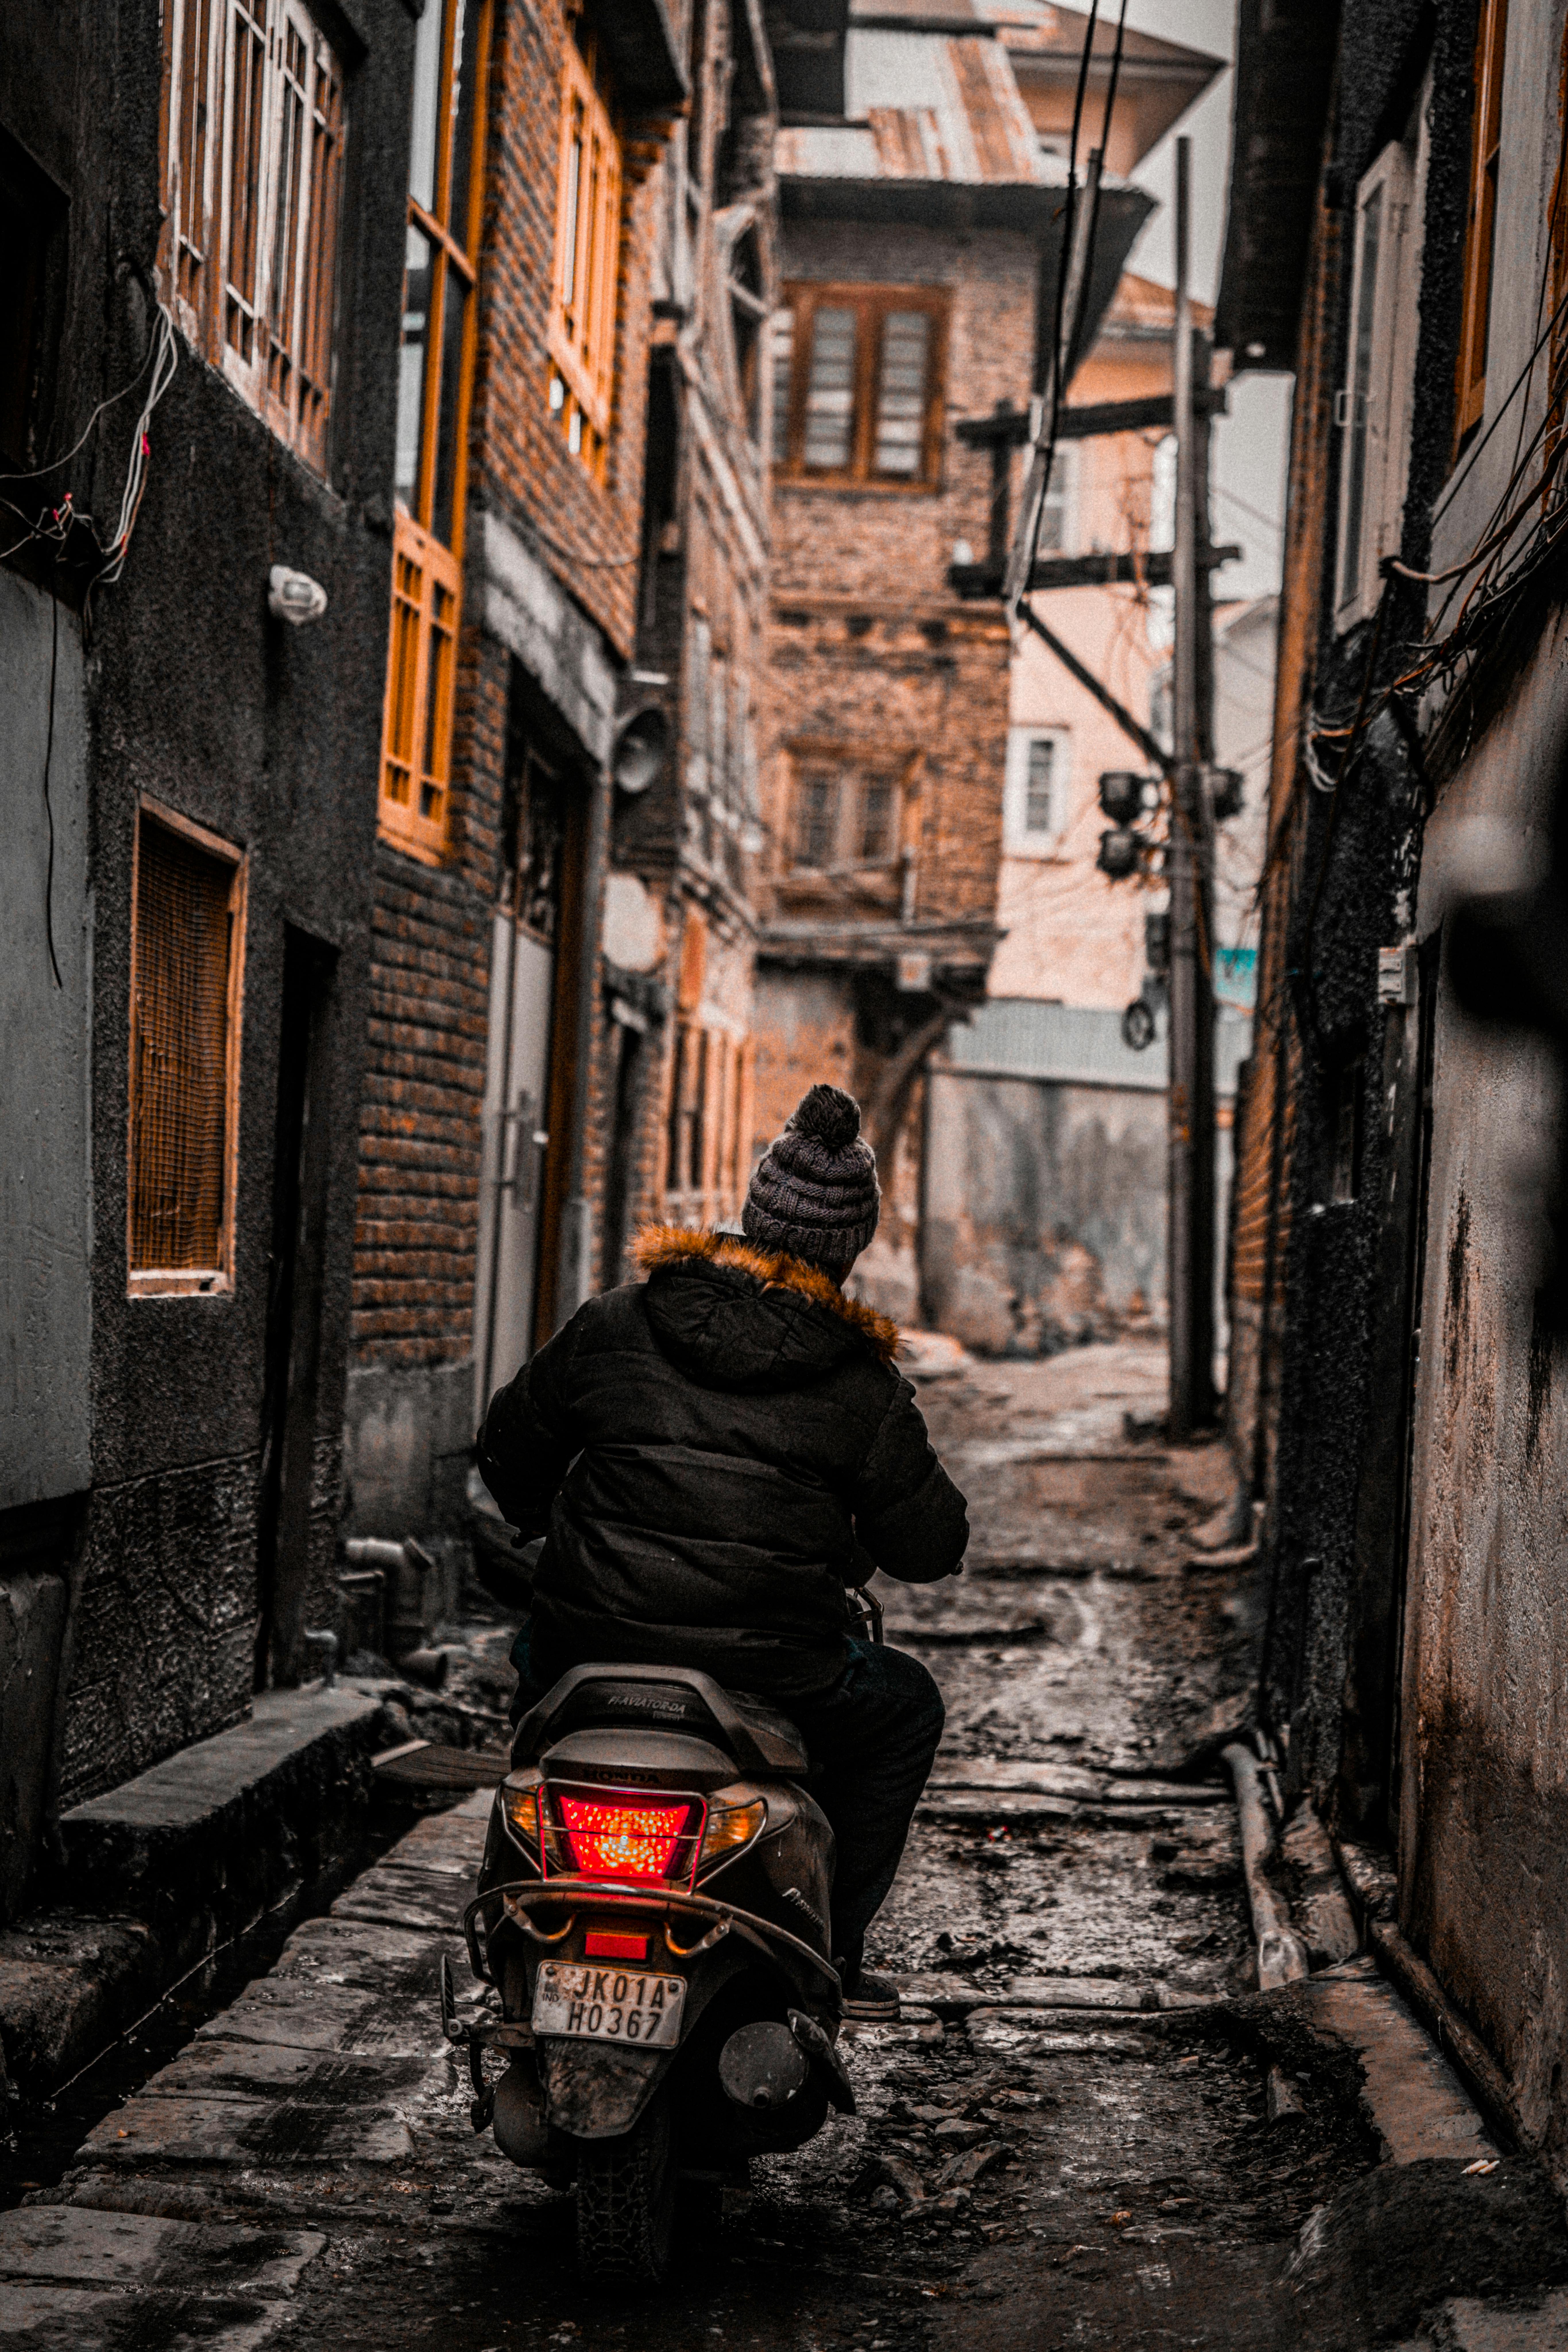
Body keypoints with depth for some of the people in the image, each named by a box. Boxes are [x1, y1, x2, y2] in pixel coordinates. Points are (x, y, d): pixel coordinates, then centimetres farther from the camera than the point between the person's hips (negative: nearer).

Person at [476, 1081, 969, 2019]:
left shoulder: (614, 1325, 2)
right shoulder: (862, 1389, -3)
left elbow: (510, 1448, 14)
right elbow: (931, 1547, 3)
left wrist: (556, 1529, 35)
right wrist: (850, 1544, 26)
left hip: (595, 1647, 3)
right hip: (772, 1677, -2)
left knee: (538, 1657, 39)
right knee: (904, 1709, 28)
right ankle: (830, 1949, 25)